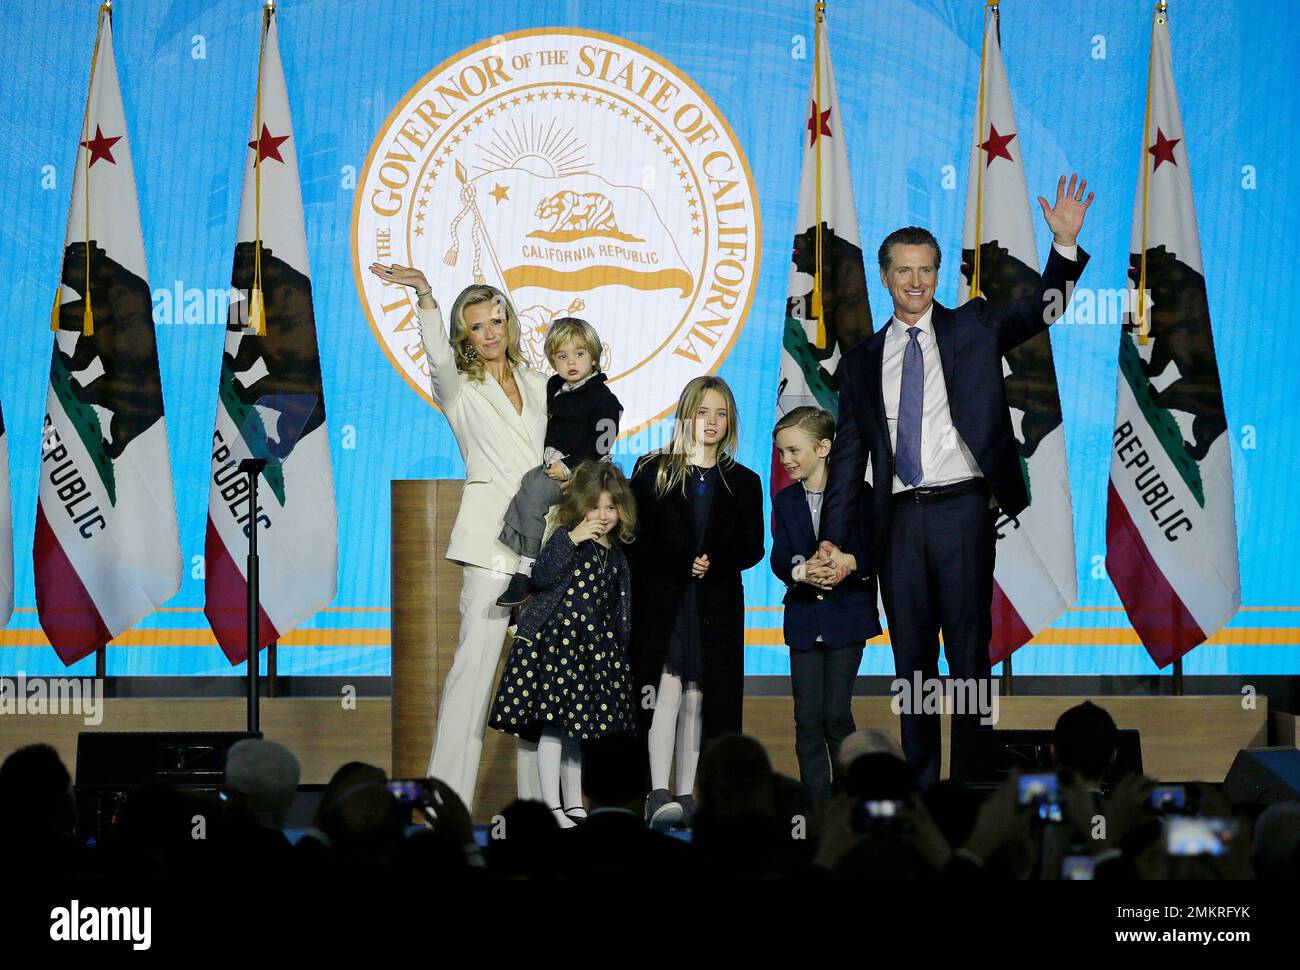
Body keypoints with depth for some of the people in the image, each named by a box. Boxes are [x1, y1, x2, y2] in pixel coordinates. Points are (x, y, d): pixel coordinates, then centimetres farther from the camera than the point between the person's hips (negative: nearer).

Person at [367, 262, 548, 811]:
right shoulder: (459, 388, 5)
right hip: (491, 534, -5)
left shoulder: (536, 384, 18)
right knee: (475, 658, -12)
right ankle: (449, 798, -14)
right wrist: (425, 297, -33)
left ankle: (538, 793, 11)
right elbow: (438, 356, -17)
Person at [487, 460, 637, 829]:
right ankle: (551, 806, -10)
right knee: (553, 722, -11)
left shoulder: (616, 555, 15)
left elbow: (620, 611, 21)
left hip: (595, 646, 7)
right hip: (554, 641, -7)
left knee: (573, 726, 13)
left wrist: (623, 650, 19)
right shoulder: (565, 538, -4)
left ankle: (573, 806, 17)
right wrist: (572, 539, -26)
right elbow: (541, 577, -20)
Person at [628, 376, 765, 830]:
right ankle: (659, 793, -20)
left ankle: (687, 795, 5)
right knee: (666, 689, -14)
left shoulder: (743, 483, 12)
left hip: (716, 604, 3)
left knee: (698, 697, 2)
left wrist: (715, 563, -13)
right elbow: (638, 539, -2)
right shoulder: (652, 471, 6)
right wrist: (683, 565, -14)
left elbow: (752, 546, 6)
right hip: (661, 599, -3)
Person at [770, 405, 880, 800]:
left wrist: (851, 563, -26)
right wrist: (800, 571, -21)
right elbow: (779, 558, 1)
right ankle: (815, 799, 8)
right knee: (807, 716, 2)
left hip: (847, 616, -4)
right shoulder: (785, 500, 8)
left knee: (837, 714, -5)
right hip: (804, 618, 4)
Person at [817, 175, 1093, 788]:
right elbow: (849, 455, 11)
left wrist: (1065, 245, -22)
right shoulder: (861, 362, 12)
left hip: (963, 511, -2)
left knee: (969, 647, 0)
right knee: (911, 655, 6)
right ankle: (920, 783, 13)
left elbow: (1042, 309, -5)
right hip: (899, 519, 2)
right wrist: (832, 536, 3)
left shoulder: (972, 328, 8)